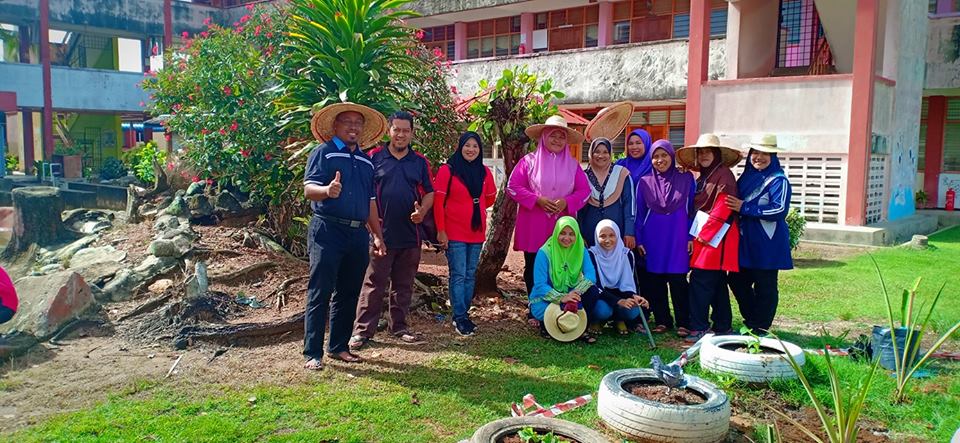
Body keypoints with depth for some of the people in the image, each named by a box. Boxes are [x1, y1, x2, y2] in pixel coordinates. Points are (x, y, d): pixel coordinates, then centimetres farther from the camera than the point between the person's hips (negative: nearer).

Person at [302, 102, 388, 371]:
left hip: (358, 234, 6)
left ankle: (338, 347, 20)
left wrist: (377, 235, 18)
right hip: (328, 231, -6)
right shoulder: (323, 153, 1)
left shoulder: (366, 161, 19)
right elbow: (308, 189, -10)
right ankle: (313, 353, 0)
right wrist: (328, 191, -32)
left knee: (348, 294, 10)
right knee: (320, 293, -5)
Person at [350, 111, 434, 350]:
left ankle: (399, 326, 24)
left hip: (410, 234, 4)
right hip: (380, 233, -3)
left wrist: (422, 210, -6)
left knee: (404, 285, 12)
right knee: (373, 284, -2)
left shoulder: (420, 162, 9)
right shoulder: (373, 157, 0)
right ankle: (363, 330, 6)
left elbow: (429, 192, 13)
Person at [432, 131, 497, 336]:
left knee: (470, 275, 10)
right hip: (454, 232, -5)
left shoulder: (484, 172, 5)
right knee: (458, 275, -1)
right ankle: (460, 318, 6)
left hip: (477, 232, 5)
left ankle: (463, 315, 21)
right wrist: (441, 230, -11)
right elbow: (438, 201, -9)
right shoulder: (448, 170, -8)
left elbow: (490, 197, 21)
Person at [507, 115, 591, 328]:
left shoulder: (572, 164, 11)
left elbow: (584, 190, 8)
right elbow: (513, 187, -3)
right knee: (533, 268, 5)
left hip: (562, 225, 2)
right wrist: (537, 200, -13)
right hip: (533, 226, -1)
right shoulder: (529, 161, 2)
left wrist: (566, 202, -11)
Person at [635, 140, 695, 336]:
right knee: (655, 282, 4)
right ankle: (662, 320, 15)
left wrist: (691, 237, 0)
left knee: (678, 281, -2)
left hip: (678, 238, -2)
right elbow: (640, 213, 9)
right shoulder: (644, 182, 6)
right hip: (653, 239, 2)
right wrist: (638, 240, 4)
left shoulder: (686, 179, 3)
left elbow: (691, 209, 6)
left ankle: (683, 323, 7)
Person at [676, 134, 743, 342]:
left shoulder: (724, 174, -9)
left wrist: (704, 234, -16)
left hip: (716, 236, -9)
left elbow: (723, 208, -16)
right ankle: (723, 326, 21)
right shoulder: (702, 177, 18)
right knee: (716, 283, 13)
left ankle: (699, 328, -9)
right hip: (703, 236, 9)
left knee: (700, 280, -13)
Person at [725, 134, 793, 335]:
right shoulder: (746, 177, 12)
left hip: (767, 245, -7)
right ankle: (750, 321, 29)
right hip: (745, 241, 7)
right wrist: (732, 204, 1)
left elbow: (779, 209, -19)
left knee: (764, 287, 3)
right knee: (737, 281, 12)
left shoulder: (778, 180, -9)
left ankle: (759, 329, 16)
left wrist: (744, 208, -20)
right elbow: (735, 203, 24)